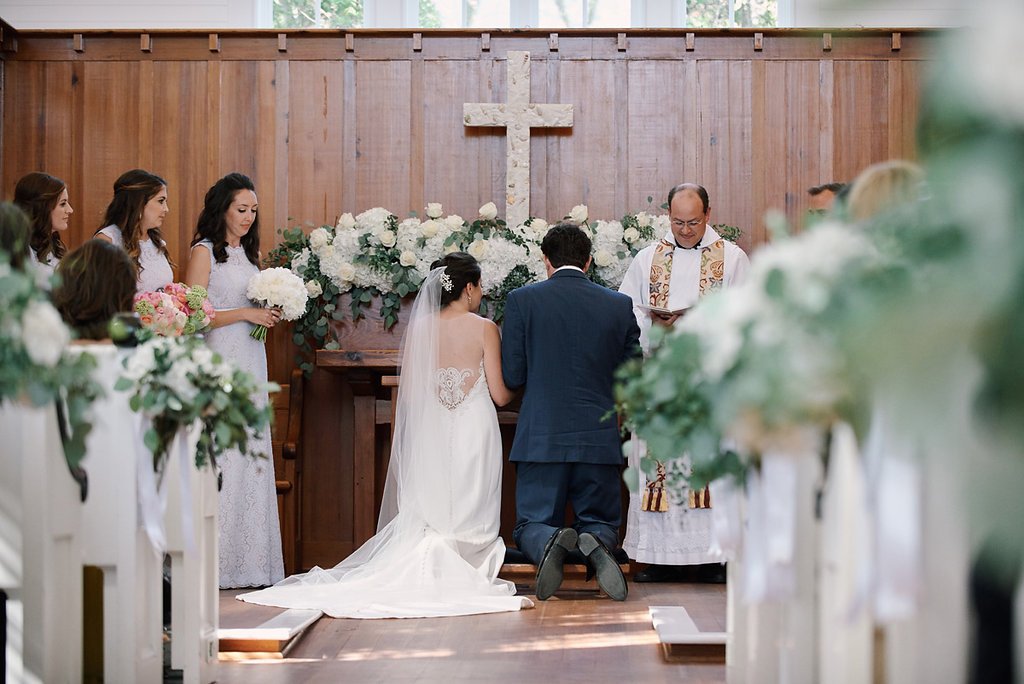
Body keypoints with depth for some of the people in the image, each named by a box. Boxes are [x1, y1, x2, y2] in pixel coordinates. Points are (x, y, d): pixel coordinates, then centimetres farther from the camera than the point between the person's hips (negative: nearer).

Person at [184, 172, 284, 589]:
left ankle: (250, 562, 8)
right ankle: (213, 564, -5)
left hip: (251, 363, 7)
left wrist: (273, 312, 5)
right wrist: (246, 313, -13)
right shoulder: (204, 253, -4)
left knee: (251, 456, 4)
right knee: (219, 458, -9)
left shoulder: (249, 253, 18)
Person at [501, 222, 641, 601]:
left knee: (532, 525, 12)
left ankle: (550, 542, -24)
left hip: (541, 438, -1)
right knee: (601, 522, 17)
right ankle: (594, 544, -19)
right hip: (599, 438, 2)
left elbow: (512, 377, -3)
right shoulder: (619, 305, 3)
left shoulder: (522, 300, -3)